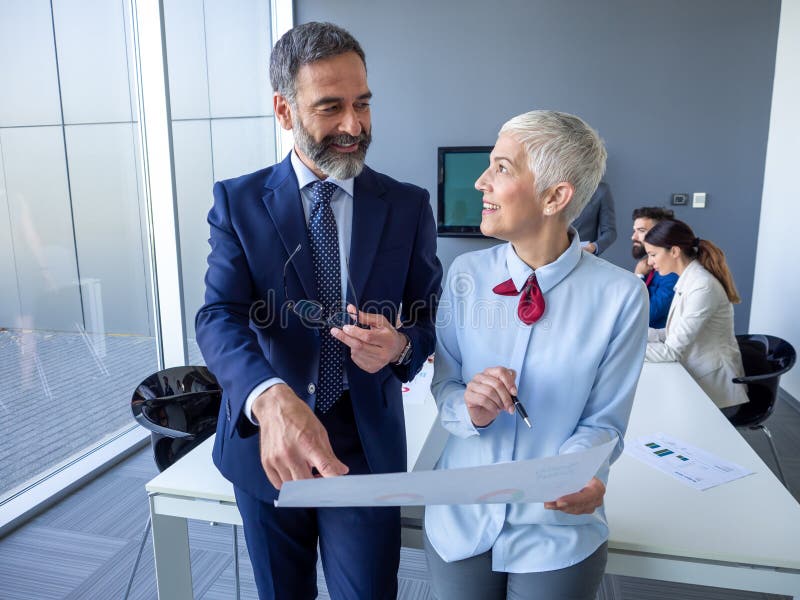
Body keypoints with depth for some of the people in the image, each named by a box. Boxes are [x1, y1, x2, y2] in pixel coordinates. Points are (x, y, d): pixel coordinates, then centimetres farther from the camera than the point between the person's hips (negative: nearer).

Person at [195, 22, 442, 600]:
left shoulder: (409, 205, -2)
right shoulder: (239, 201, -5)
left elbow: (431, 317, 2)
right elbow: (219, 318, -16)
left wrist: (400, 345, -23)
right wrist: (273, 400, -37)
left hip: (365, 448, 0)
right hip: (262, 444, 1)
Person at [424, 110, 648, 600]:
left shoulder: (620, 295, -16)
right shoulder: (466, 274, -8)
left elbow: (604, 421, -9)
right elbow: (443, 386, -4)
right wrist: (470, 408, -25)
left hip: (556, 529, -2)